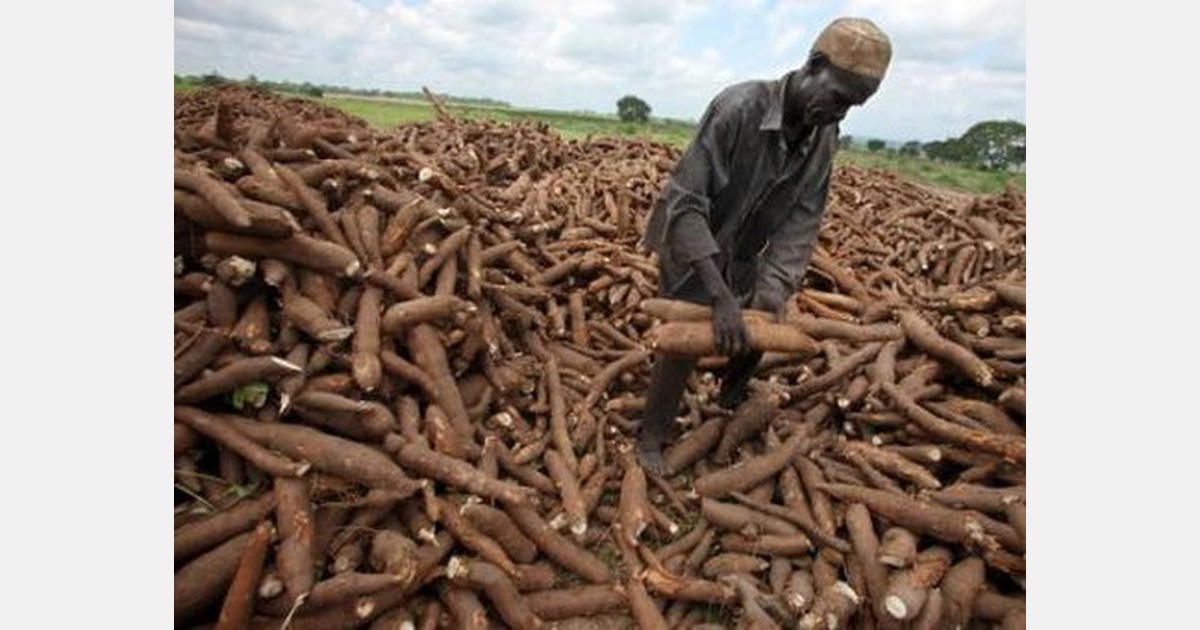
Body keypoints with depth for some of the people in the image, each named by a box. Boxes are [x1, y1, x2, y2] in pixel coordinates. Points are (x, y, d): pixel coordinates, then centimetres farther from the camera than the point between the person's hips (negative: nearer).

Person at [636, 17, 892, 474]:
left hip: (741, 253, 6)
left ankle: (732, 401, 45)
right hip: (688, 246, -6)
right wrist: (720, 296, -43)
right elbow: (684, 202, -36)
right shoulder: (738, 108, -32)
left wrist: (773, 289, -32)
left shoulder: (823, 140, -11)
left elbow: (801, 222, -15)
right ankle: (651, 437, 10)